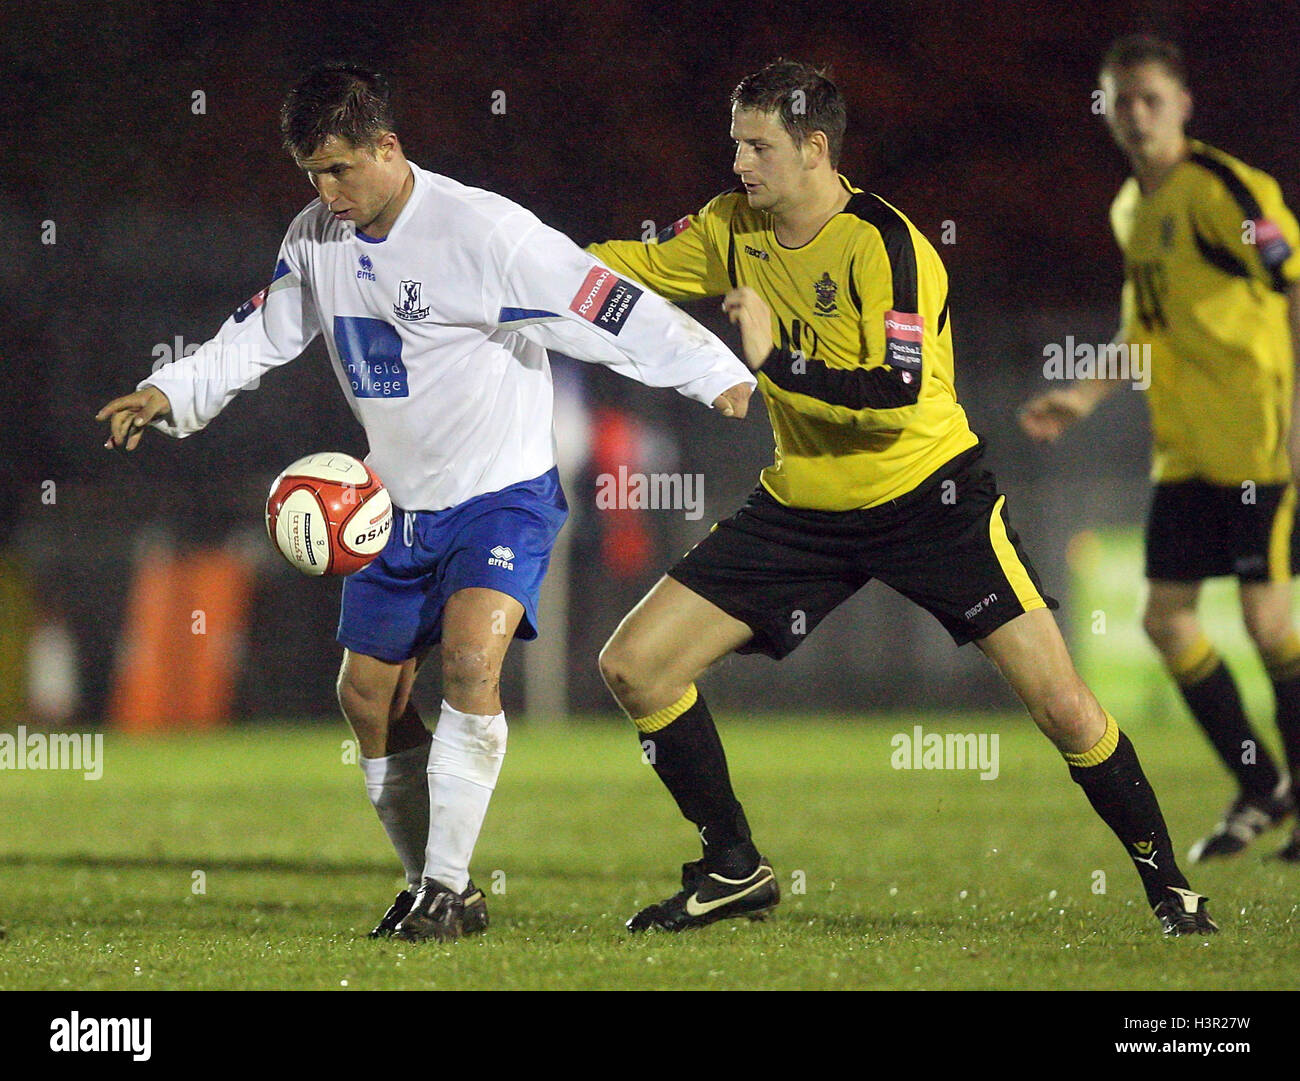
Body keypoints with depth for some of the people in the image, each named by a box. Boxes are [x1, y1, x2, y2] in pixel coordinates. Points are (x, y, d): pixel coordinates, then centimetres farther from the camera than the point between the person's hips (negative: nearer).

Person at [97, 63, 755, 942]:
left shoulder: (483, 232, -20)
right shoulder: (316, 238, 1)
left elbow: (609, 310, -22)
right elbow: (261, 336, 16)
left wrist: (718, 373, -28)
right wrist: (169, 394, 3)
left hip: (504, 492, -7)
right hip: (399, 503, 7)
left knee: (471, 658, -26)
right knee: (368, 692, 7)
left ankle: (449, 885, -19)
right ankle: (431, 884, 21)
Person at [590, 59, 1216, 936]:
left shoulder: (883, 245, -21)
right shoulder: (734, 229, -1)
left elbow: (900, 395, -29)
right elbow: (638, 265, 17)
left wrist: (776, 361, -30)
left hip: (927, 496, -6)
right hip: (803, 504, 6)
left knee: (1061, 704, -13)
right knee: (634, 666, -4)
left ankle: (1167, 882, 8)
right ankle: (735, 871, 10)